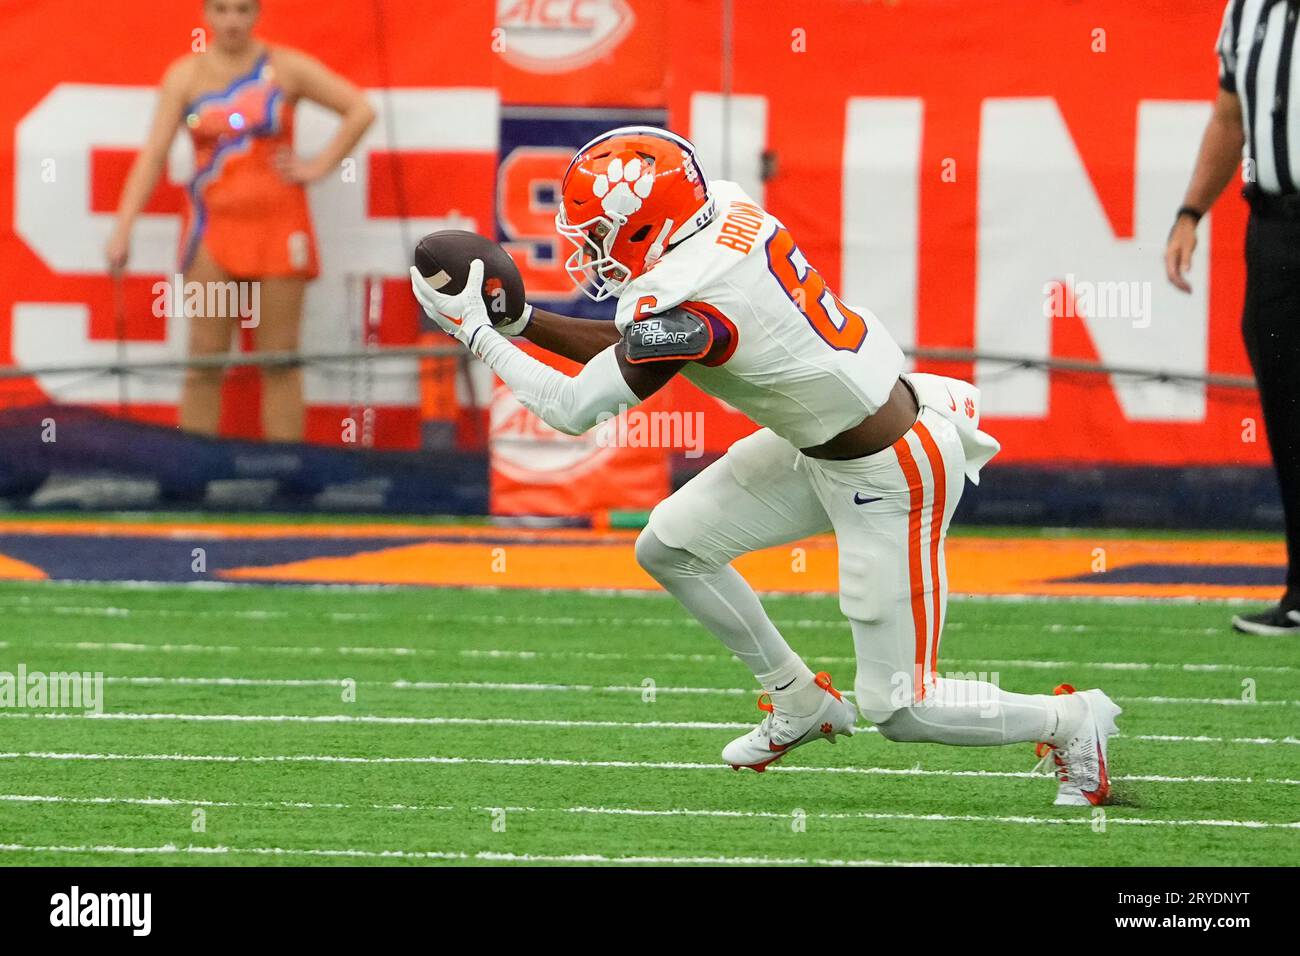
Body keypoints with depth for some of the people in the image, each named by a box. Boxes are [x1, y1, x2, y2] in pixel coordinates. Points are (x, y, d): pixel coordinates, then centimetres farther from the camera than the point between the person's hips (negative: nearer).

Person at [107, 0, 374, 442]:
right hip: (213, 221, 0)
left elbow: (360, 111, 2)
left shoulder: (287, 69, 0)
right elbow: (154, 153, -7)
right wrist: (123, 228, -15)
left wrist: (320, 166, -5)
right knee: (204, 360, -1)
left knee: (280, 361, 1)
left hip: (277, 221, 0)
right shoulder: (185, 75, 0)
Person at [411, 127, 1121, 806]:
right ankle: (801, 703, 29)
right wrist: (520, 319, 3)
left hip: (889, 478, -9)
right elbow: (625, 349, 9)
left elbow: (575, 408, -19)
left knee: (899, 709, -2)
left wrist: (477, 332, -10)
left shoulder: (685, 302, -29)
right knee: (670, 548, 12)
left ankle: (1070, 722, 19)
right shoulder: (726, 211, -4)